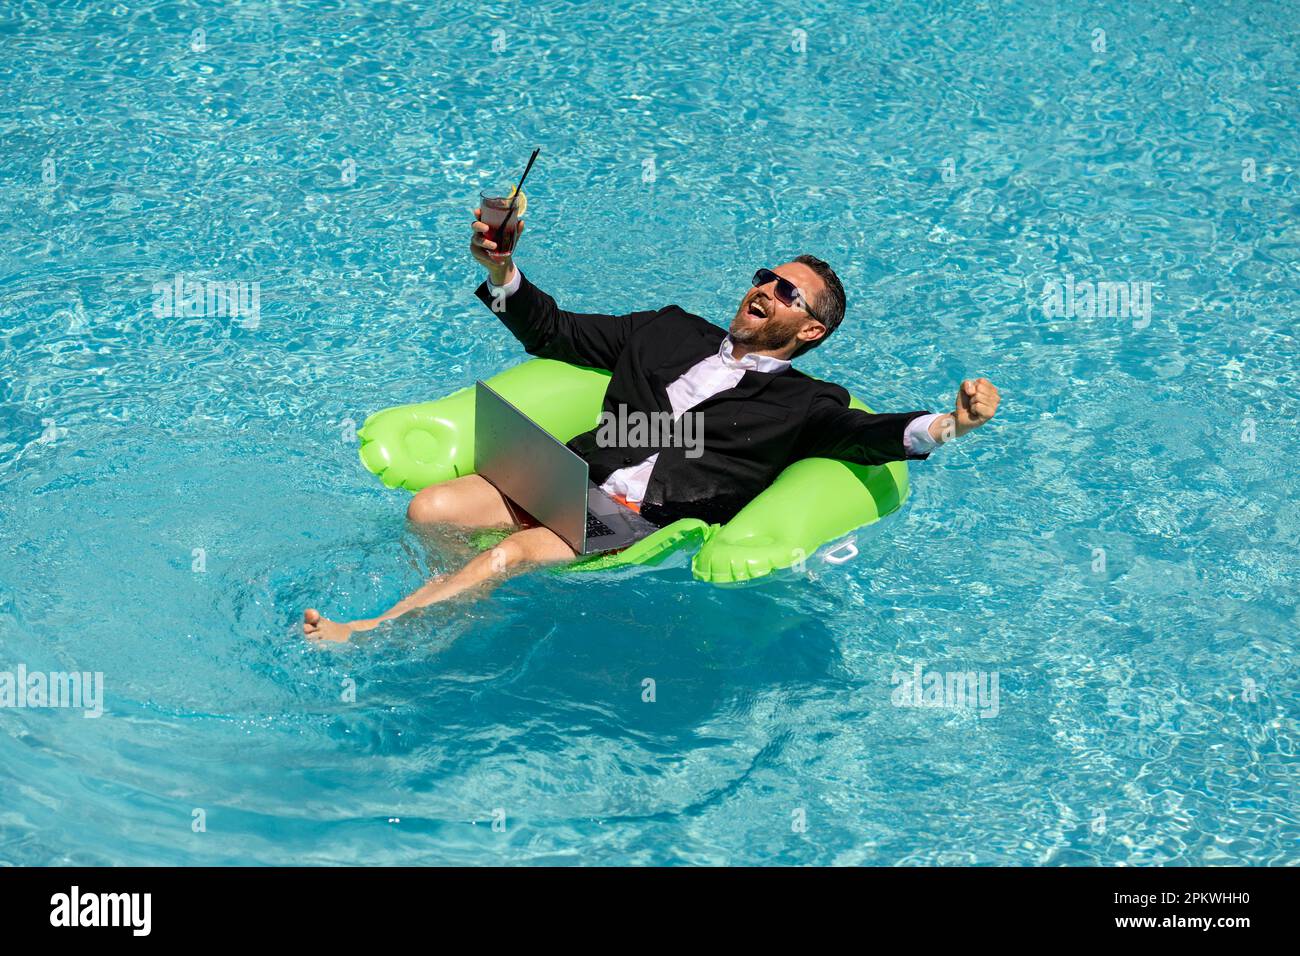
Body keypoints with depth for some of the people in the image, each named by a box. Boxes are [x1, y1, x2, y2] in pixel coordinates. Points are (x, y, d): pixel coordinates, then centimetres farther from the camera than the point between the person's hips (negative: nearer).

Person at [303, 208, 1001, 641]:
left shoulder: (802, 404, 13)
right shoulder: (670, 332, 26)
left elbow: (870, 435, -7)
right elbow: (554, 334, 30)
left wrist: (950, 424, -28)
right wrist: (500, 270, 14)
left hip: (650, 525, -5)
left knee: (517, 552, -32)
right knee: (428, 508, -20)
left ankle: (367, 632, -28)